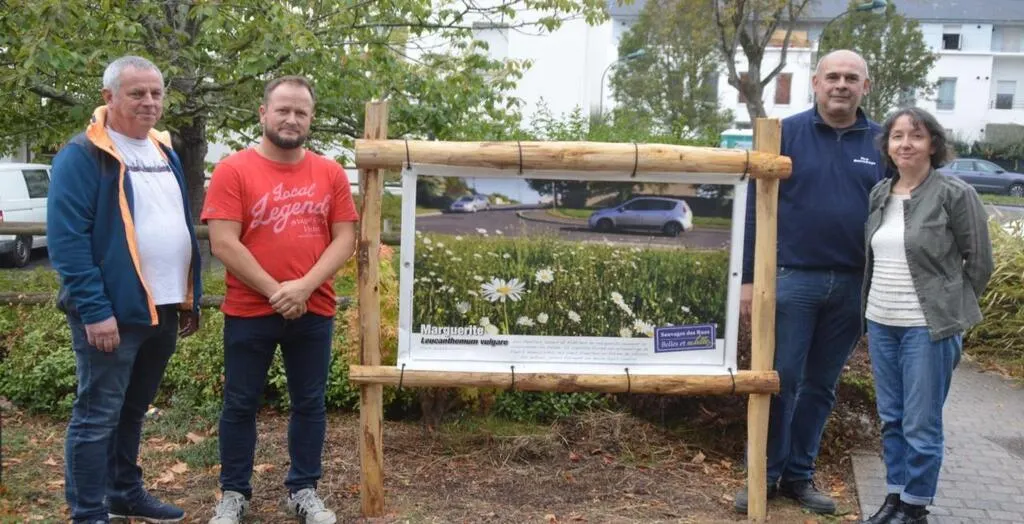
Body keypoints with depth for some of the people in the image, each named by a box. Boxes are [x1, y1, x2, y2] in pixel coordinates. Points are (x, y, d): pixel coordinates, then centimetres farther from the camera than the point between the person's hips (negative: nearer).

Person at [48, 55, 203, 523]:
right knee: (97, 416, 1)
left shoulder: (165, 153, 14)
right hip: (113, 312, -7)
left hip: (164, 310, 7)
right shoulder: (82, 156, -10)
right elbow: (67, 239, -18)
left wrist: (191, 297, 14)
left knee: (131, 410, 20)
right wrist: (95, 310, -23)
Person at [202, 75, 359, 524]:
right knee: (240, 404, 9)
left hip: (313, 313, 3)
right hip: (248, 313, -2)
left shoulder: (331, 174, 4)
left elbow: (344, 239, 0)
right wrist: (274, 290, -16)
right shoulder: (233, 171, -6)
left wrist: (305, 286, -14)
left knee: (310, 403, 11)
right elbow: (223, 243, -12)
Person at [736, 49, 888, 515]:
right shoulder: (786, 134, -1)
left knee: (821, 387, 12)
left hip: (853, 285, 3)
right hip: (793, 278, -3)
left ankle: (799, 475, 24)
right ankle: (765, 476, 15)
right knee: (780, 382, 2)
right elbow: (755, 208, -3)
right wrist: (748, 278, -8)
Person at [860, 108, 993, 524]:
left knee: (920, 425, 1)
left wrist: (950, 310, 2)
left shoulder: (955, 194, -9)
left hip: (928, 328, -5)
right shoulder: (879, 194, 7)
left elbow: (979, 262, -3)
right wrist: (870, 308, 13)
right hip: (880, 323, 6)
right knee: (891, 419, 14)